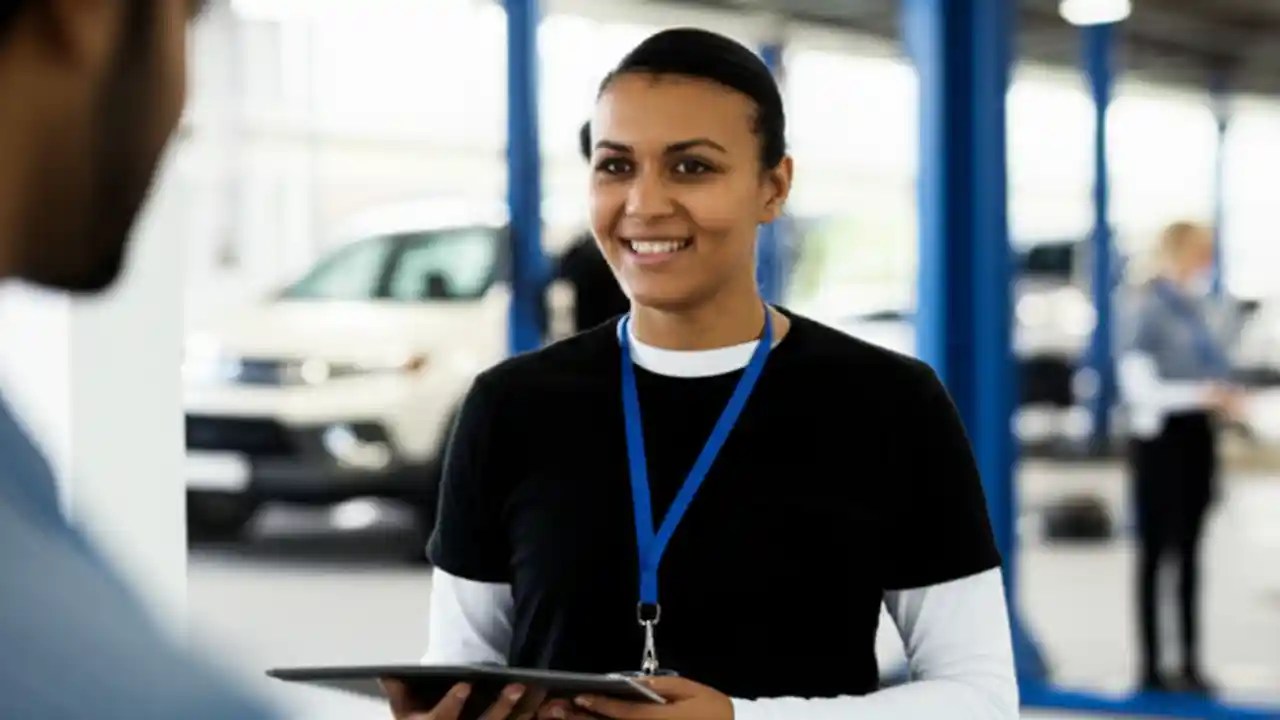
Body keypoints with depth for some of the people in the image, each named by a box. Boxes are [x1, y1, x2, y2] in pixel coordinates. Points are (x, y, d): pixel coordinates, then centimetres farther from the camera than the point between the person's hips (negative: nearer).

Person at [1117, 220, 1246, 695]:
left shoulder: (1207, 309, 10)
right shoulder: (1148, 308, -11)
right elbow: (1136, 384, -15)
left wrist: (1228, 398, 1)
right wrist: (1199, 394, -22)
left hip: (1197, 433, 7)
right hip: (1160, 436, -7)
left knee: (1189, 551, 10)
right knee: (1156, 551, -1)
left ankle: (1191, 664, 15)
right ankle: (1151, 667, 4)